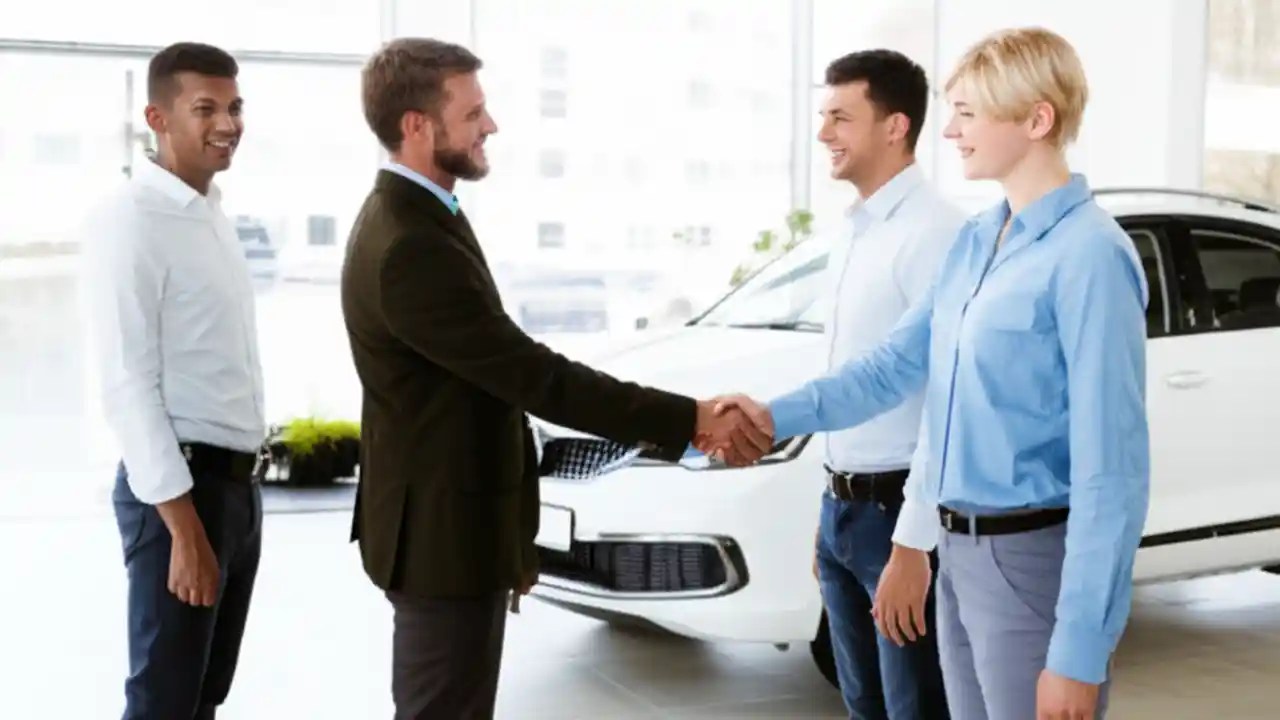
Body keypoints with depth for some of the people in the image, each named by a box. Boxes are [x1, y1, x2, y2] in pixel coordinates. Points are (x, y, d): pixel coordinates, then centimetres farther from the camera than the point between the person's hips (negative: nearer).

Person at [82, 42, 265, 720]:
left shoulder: (215, 216, 12)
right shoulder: (130, 220, -14)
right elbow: (128, 385, -19)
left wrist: (240, 487, 15)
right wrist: (183, 528, -21)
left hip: (238, 482, 8)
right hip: (179, 487, -8)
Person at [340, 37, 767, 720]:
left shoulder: (411, 219, 9)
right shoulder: (410, 248, -25)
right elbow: (533, 375, -25)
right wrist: (688, 419, -22)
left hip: (448, 524, 10)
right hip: (445, 535, -10)